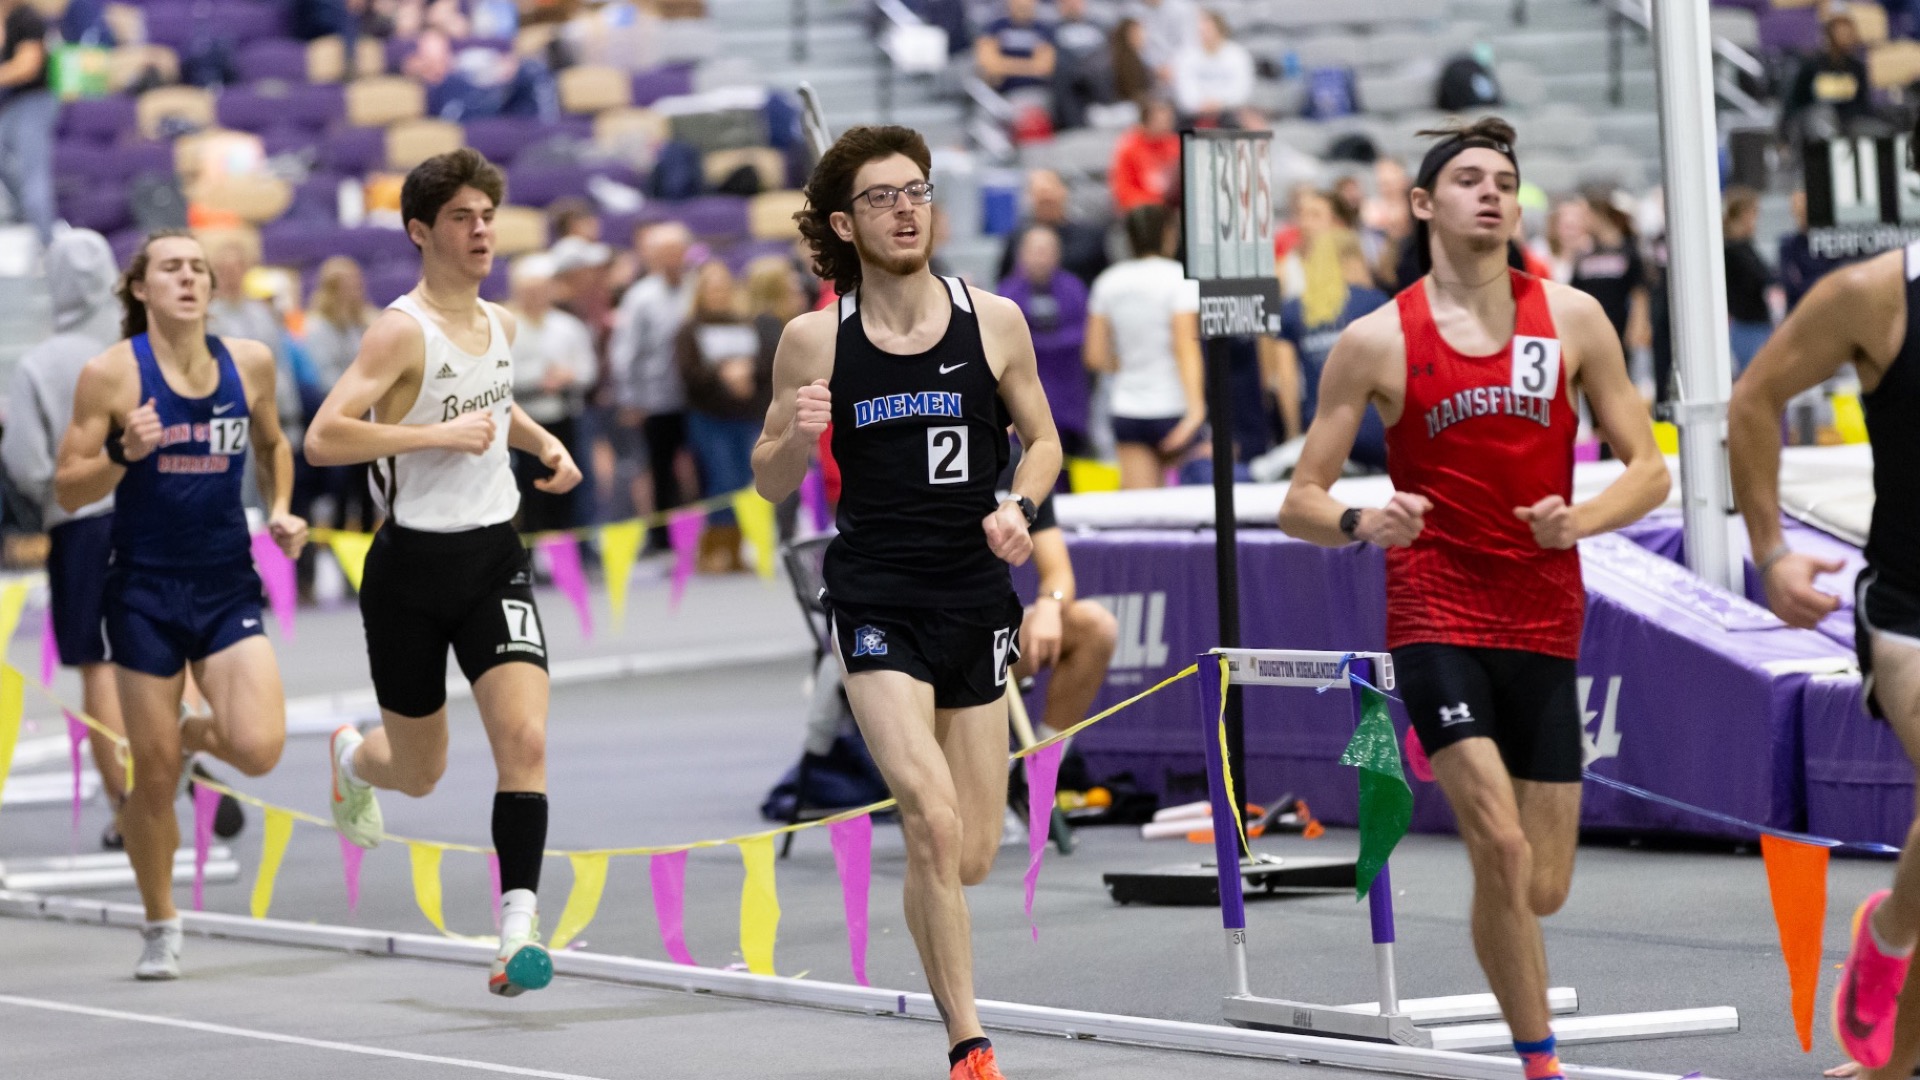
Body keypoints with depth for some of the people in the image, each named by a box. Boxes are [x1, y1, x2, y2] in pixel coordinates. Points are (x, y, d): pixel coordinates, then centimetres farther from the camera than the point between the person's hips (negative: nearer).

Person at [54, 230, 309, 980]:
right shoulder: (112, 374, -8)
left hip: (228, 587, 3)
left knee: (258, 748, -15)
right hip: (144, 589, -2)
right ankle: (160, 927, 22)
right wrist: (122, 454, -23)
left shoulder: (249, 363, 2)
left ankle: (193, 736, 22)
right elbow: (68, 491, -5)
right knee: (155, 776, 1)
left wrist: (280, 509, 5)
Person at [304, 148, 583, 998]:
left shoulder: (500, 324, 8)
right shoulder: (402, 331, -15)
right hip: (413, 565, -5)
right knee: (419, 773, 11)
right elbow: (323, 439, -25)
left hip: (494, 559, 5)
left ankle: (518, 925, -17)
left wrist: (544, 444, 14)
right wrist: (439, 434, -26)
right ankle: (349, 756, 48)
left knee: (525, 738, -16)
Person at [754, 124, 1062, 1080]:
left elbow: (1042, 439, 14)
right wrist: (795, 436, -16)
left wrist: (1018, 507, -6)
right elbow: (769, 483, 6)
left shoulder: (993, 322, 2)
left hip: (976, 597, 2)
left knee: (972, 857, 3)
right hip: (876, 599, -2)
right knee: (933, 821, -20)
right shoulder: (815, 340, -1)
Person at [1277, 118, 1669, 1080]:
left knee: (1543, 889, 3)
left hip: (1543, 624, 3)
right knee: (1503, 849, -21)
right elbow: (1299, 503, 1)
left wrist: (1581, 520, -15)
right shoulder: (1378, 342, -1)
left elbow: (1648, 471, 6)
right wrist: (1361, 524, -22)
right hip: (1434, 616, -3)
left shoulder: (1572, 319, 4)